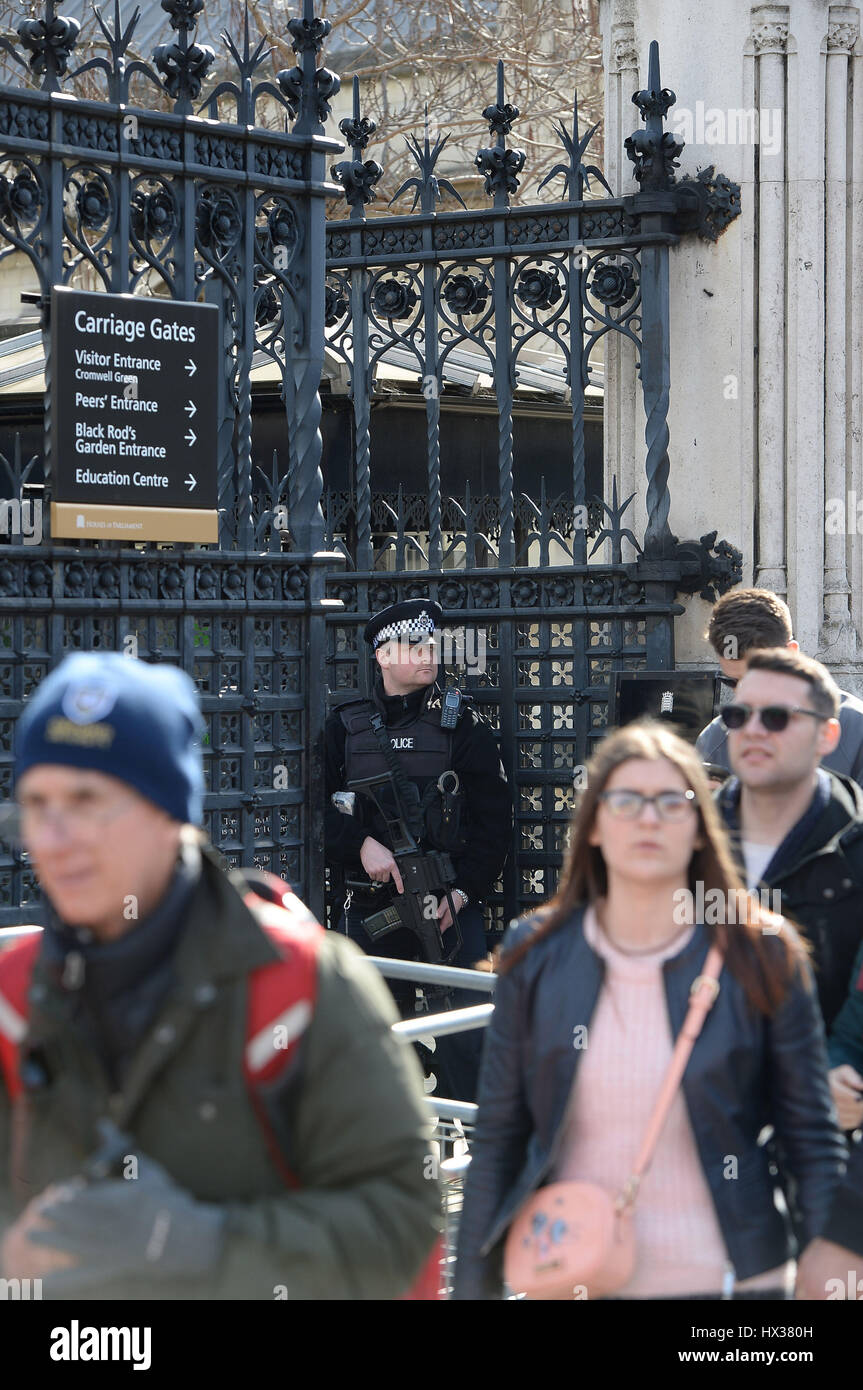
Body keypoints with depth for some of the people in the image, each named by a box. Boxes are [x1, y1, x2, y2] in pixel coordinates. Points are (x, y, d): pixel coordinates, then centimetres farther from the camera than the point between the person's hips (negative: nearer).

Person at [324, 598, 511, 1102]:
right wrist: (362, 845, -12)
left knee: (463, 1038, -11)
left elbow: (494, 819, -1)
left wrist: (462, 893, -11)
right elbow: (326, 809, 7)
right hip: (370, 905, 3)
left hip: (452, 907, -2)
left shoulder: (463, 723, 3)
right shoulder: (346, 727, 10)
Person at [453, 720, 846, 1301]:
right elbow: (499, 1138, 3)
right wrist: (474, 1285, 1)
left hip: (721, 1274, -1)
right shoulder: (536, 955, 1)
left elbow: (812, 1141, -1)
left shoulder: (762, 954, -3)